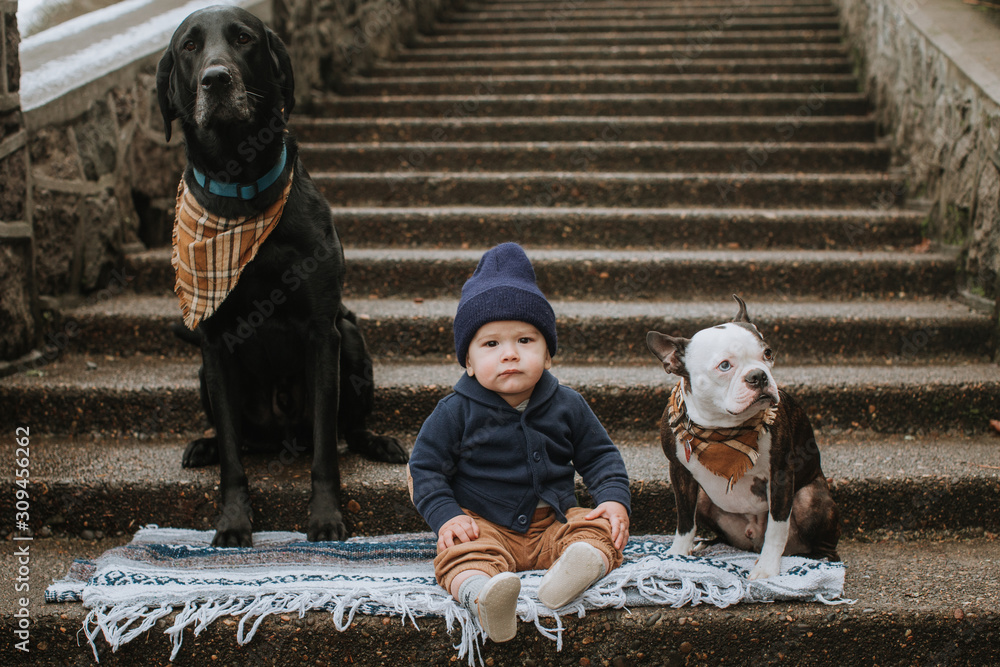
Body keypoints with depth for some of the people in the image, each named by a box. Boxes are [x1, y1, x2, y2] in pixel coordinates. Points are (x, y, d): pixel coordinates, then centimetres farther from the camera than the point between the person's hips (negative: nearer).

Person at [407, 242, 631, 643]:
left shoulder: (567, 406, 2)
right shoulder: (457, 411, -4)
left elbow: (600, 456, 11)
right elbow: (425, 467, 1)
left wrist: (615, 500, -7)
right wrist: (446, 516, -13)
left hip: (555, 522, 3)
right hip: (485, 526, -3)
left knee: (601, 530, -22)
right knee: (459, 552, -32)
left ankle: (580, 565, -54)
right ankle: (480, 594, -63)